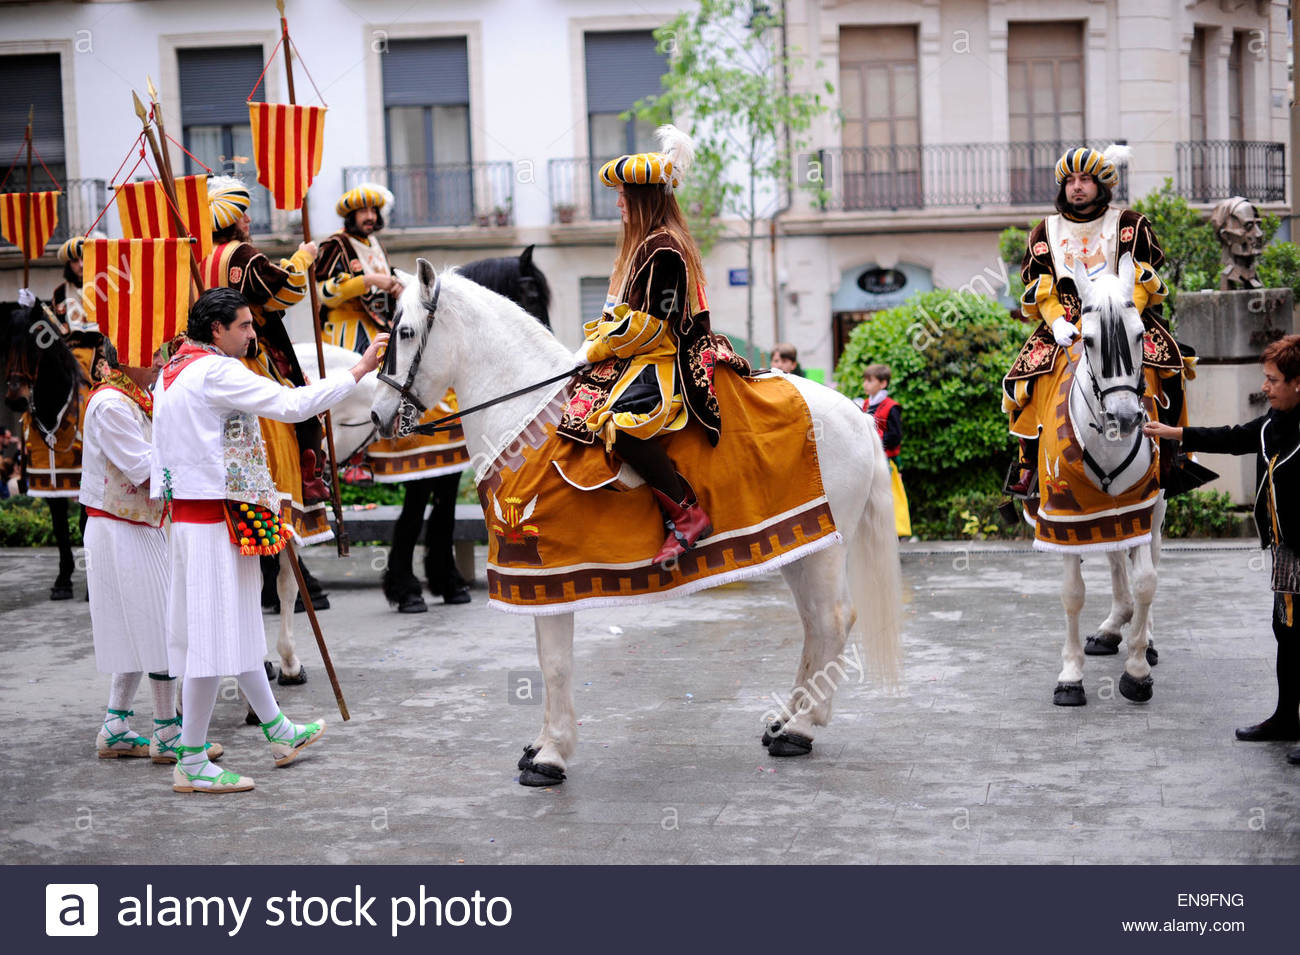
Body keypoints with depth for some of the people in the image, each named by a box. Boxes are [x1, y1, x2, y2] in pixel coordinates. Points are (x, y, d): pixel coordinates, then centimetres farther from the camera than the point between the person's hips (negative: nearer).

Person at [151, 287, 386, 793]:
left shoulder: (174, 371, 15)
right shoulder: (215, 373, -15)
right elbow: (293, 404, -20)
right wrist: (358, 370, -13)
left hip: (191, 513, 10)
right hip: (214, 521, -10)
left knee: (240, 623, 18)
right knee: (215, 634, -6)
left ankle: (278, 731, 31)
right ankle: (191, 763, -1)